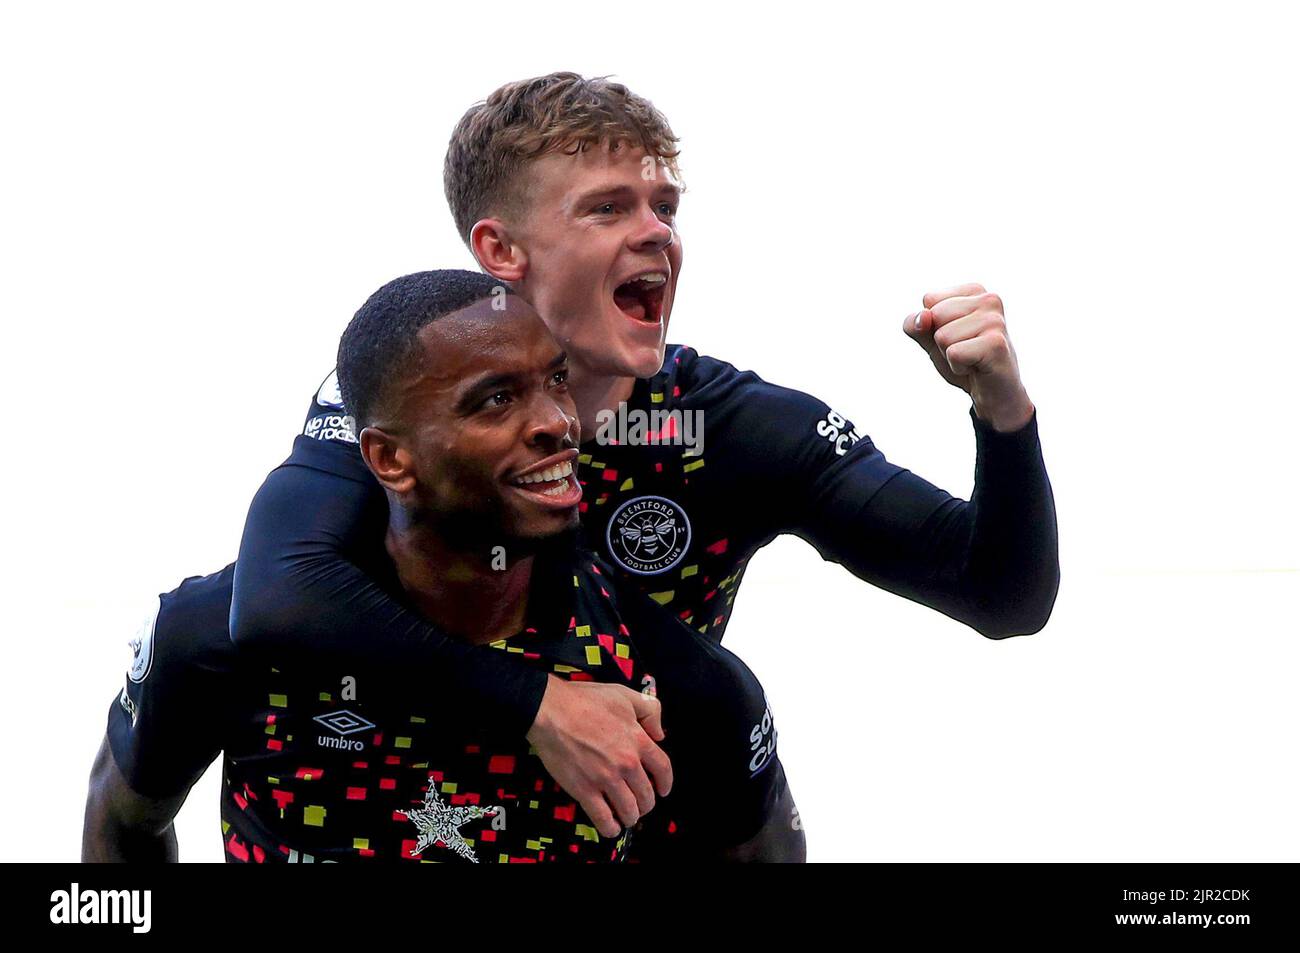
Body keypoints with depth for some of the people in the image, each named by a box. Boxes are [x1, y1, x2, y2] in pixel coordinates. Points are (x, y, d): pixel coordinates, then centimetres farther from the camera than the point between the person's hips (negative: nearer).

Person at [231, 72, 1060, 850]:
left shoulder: (739, 425, -13)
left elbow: (1008, 599, -14)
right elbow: (272, 597, -33)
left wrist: (1003, 403, -31)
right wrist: (540, 703, -35)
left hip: (648, 826, 1)